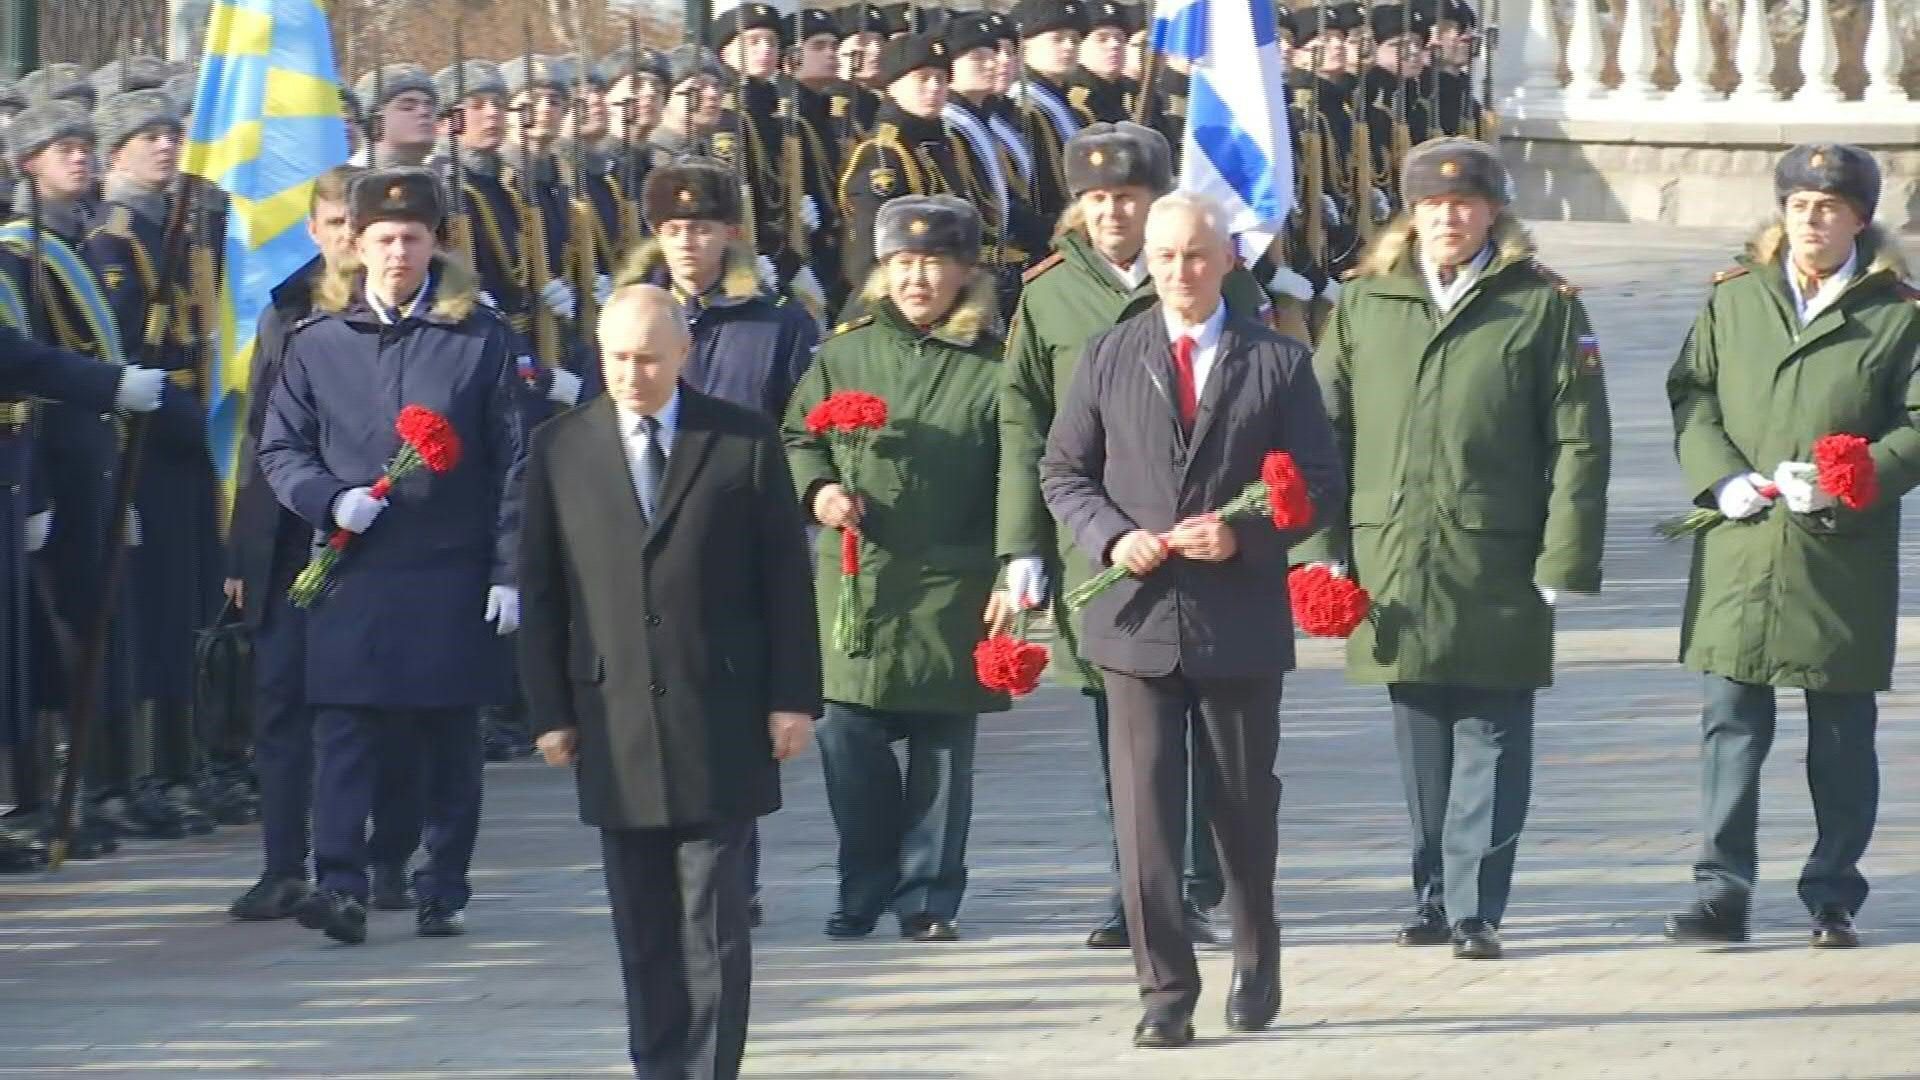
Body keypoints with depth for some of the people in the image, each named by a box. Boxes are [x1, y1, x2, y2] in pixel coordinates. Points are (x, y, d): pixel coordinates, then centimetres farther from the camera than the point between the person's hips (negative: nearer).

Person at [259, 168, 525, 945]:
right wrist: (330, 500, -11)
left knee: (450, 737, 6)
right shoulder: (316, 342, 6)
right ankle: (340, 884, -11)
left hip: (452, 579, 0)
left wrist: (509, 568, -3)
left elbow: (513, 462, 2)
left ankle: (444, 891, 15)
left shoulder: (479, 338, 3)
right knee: (344, 732, -8)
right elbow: (280, 450, 9)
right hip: (352, 576, 0)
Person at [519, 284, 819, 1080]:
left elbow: (785, 578, 2)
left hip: (718, 725, -2)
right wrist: (551, 710, 3)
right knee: (643, 929, 6)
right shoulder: (560, 449, 6)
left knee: (713, 922, -2)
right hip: (615, 726, 2)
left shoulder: (746, 443, 2)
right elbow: (540, 589, 8)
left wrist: (791, 698, -2)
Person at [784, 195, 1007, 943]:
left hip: (953, 591, -2)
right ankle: (863, 890, 13)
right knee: (849, 741, 0)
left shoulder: (992, 367, 0)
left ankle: (928, 896, 13)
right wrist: (818, 489, -5)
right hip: (856, 578, 2)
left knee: (943, 751, 4)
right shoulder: (845, 353, 8)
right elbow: (798, 438, 15)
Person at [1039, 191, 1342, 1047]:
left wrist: (1244, 535, -15)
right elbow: (1063, 472, 9)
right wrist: (1112, 537, -9)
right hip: (1138, 620, 1)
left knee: (1245, 808, 11)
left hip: (1241, 622, -1)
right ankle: (1164, 989, 0)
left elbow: (1320, 484, 1)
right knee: (1145, 813, -5)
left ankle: (1257, 967, 30)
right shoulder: (1108, 358, 6)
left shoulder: (1277, 362, 1)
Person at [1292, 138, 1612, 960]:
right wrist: (1324, 545, 3)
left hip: (1496, 570, -3)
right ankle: (1434, 899, 19)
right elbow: (1323, 430, 11)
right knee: (1419, 740, 10)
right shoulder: (1363, 305, 10)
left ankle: (1476, 908, 2)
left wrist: (1564, 560, -8)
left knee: (1489, 739, -1)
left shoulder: (1543, 307, 1)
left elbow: (1579, 443, -2)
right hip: (1392, 563, 3)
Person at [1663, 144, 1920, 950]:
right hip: (1741, 552, 1)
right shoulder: (1734, 300, 10)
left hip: (1844, 559, -1)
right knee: (1732, 724, -1)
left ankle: (1834, 898, 15)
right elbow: (1690, 394, 10)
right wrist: (1721, 476, -7)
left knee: (1842, 735, 6)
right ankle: (1721, 891, 1)